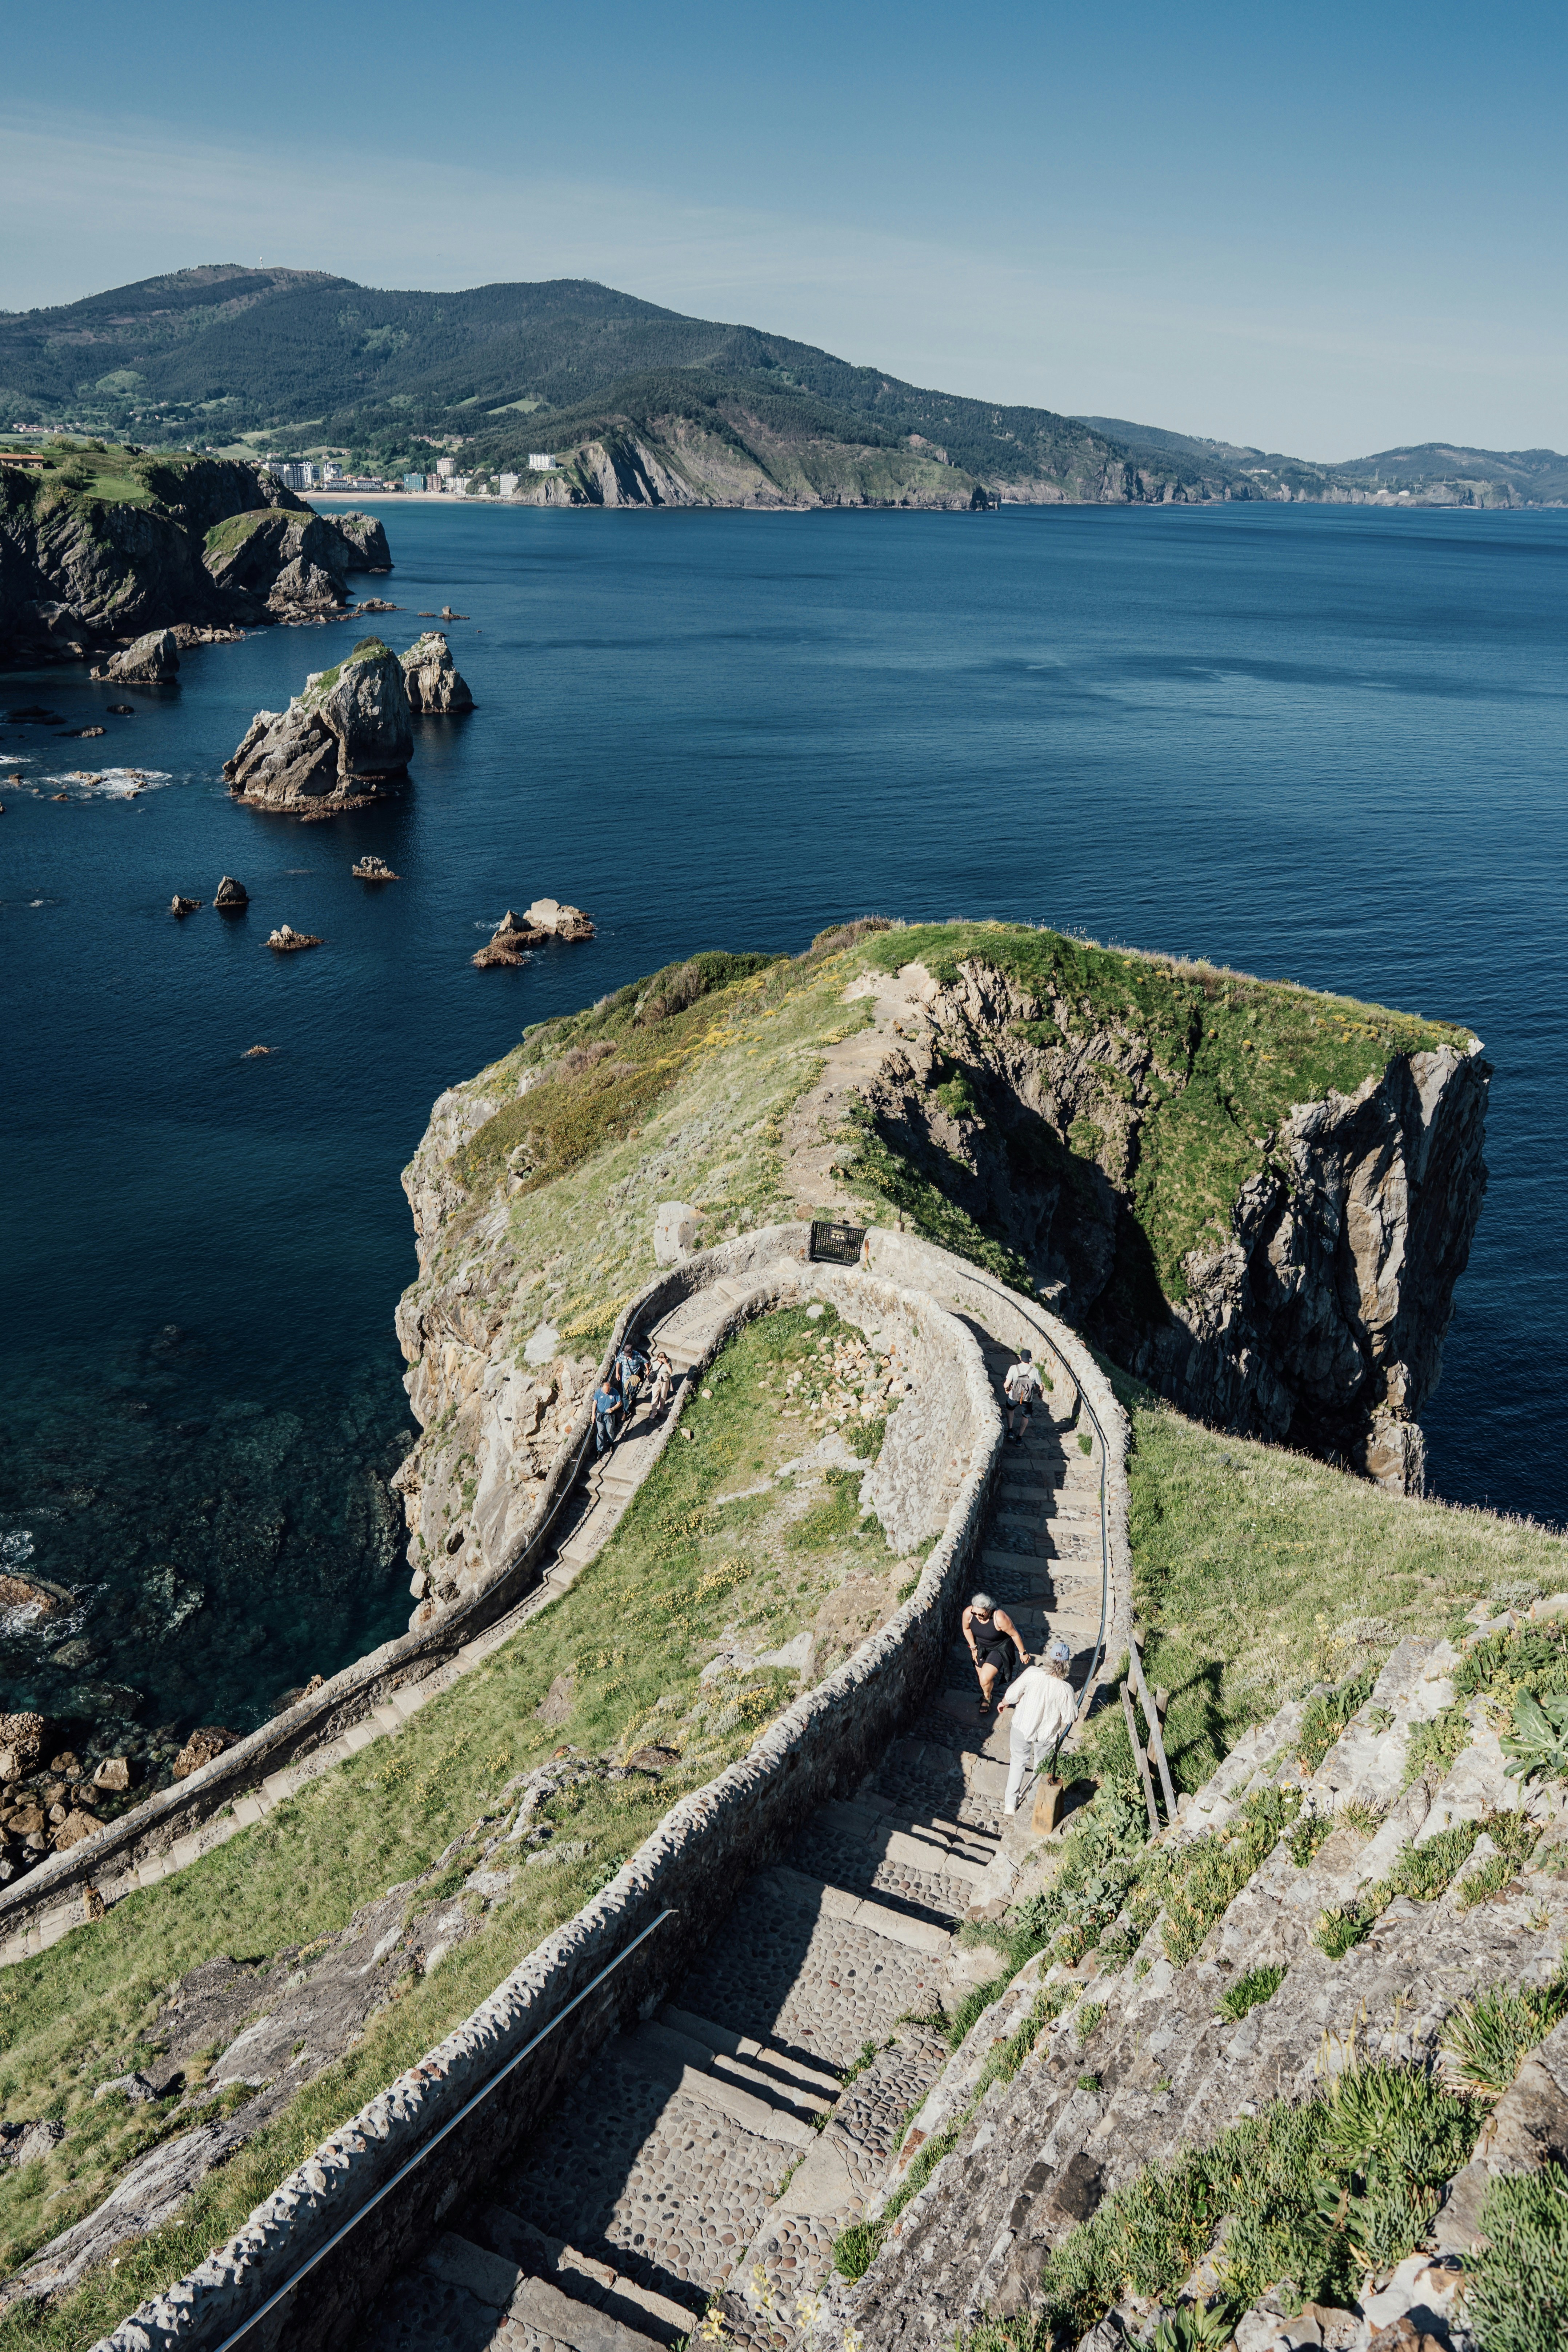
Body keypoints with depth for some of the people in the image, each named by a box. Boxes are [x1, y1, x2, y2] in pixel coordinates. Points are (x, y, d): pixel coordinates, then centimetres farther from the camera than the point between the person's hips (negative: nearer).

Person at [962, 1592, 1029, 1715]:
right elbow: (967, 1628, -3)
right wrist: (973, 1648, 1)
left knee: (985, 1679, -13)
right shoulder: (968, 1613, -28)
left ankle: (986, 1698, 23)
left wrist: (1023, 1653, -8)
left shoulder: (1000, 1618, -39)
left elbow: (1014, 1634, -21)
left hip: (1000, 1648, -4)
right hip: (981, 1647, 4)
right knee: (982, 1677, 18)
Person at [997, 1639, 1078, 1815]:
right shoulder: (1065, 1689, -29)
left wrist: (1004, 1703, 8)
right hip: (1047, 1734, 0)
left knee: (1018, 1762, 24)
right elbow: (1068, 1718, -15)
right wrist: (1062, 1734, 8)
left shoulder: (1032, 1674, -28)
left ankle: (1010, 1803, 32)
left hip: (1022, 1727, 0)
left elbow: (1012, 1694, -15)